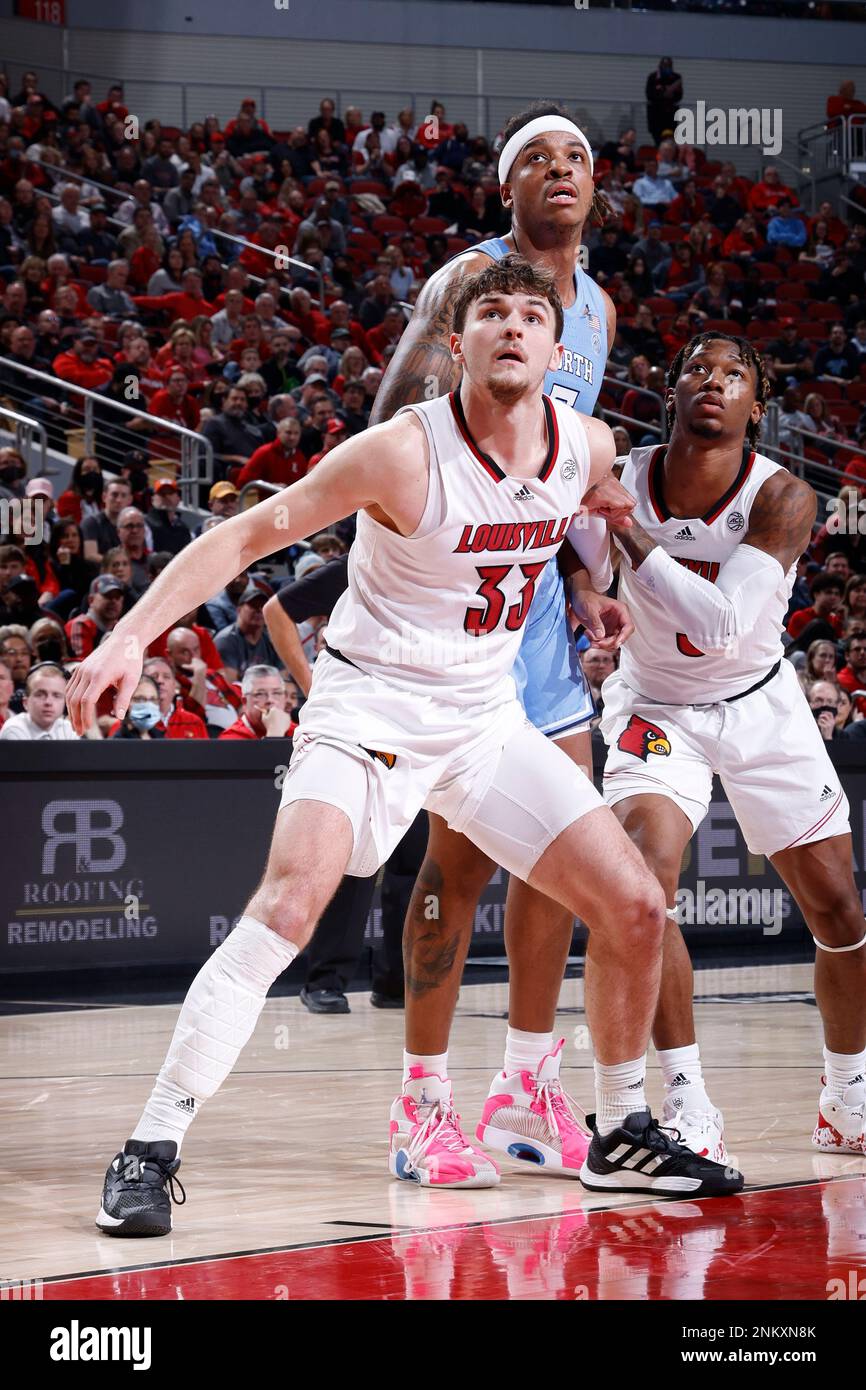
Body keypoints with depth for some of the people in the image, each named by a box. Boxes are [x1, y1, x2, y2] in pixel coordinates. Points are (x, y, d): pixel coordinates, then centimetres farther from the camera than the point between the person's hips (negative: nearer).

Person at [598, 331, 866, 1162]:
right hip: (656, 709, -1)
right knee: (646, 881, -26)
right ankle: (688, 1105, -19)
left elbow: (720, 619, -35)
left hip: (761, 709, 1)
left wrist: (623, 525, -37)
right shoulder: (619, 481, -19)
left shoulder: (782, 498, -23)